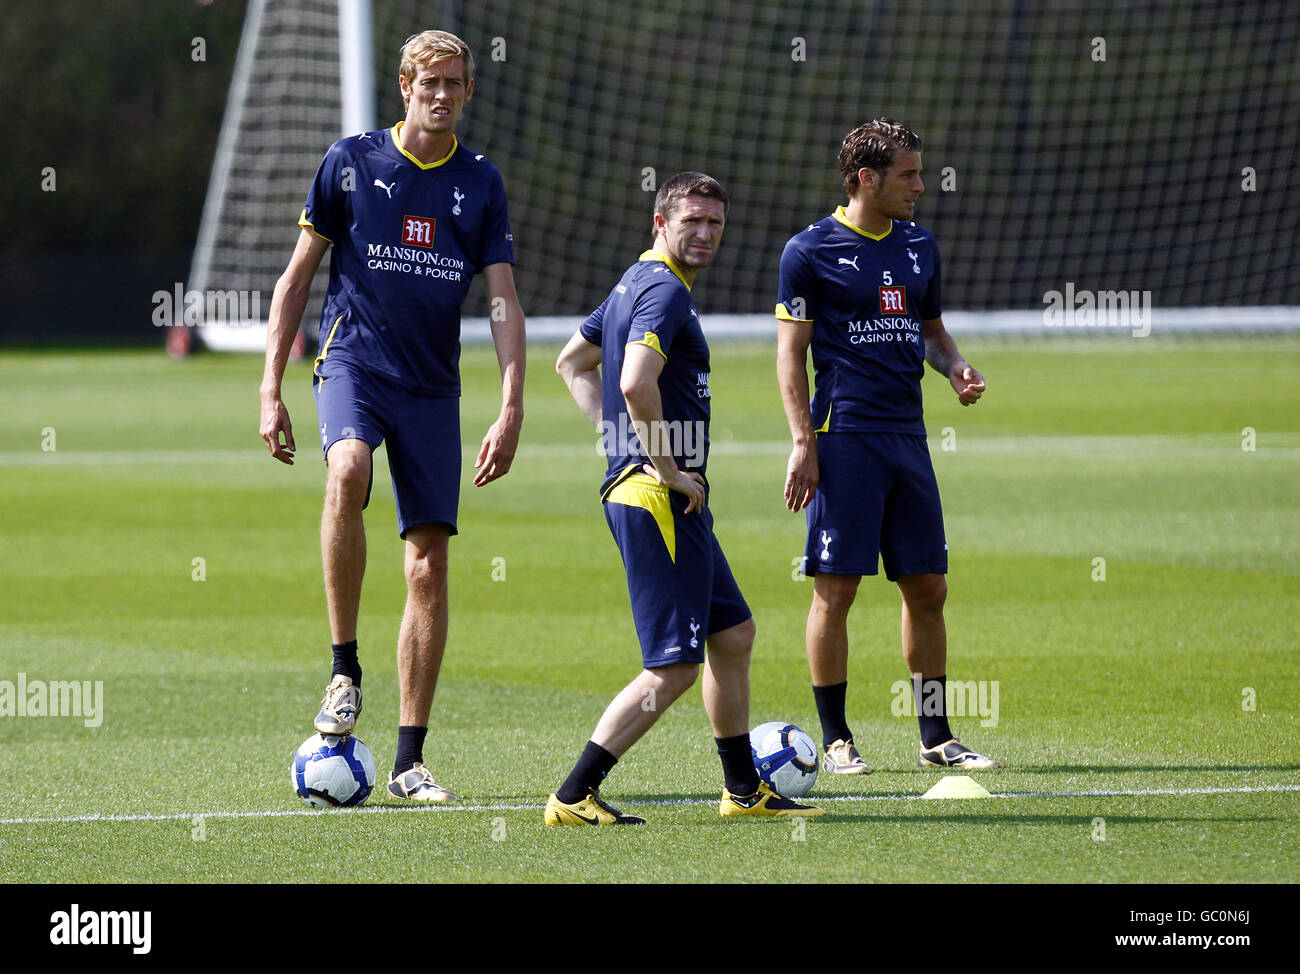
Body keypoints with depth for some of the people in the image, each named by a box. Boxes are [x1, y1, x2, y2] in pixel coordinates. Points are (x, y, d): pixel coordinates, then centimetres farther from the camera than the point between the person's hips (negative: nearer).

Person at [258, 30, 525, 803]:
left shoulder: (480, 183, 6)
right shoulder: (352, 162, 0)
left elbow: (504, 301, 4)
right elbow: (298, 276, 5)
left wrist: (512, 408, -9)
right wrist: (272, 388, -1)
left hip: (432, 387, 3)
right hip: (353, 361, -3)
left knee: (430, 566, -1)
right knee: (348, 473, -36)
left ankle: (410, 759, 7)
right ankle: (345, 667, -22)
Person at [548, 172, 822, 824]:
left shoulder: (636, 284, 17)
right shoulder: (665, 292, -15)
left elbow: (573, 363, 28)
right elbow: (637, 383, -30)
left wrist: (620, 440, 18)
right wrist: (668, 469, -19)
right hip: (660, 498, -11)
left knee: (732, 633, 19)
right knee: (673, 667, -10)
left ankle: (743, 790, 28)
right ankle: (573, 797, -11)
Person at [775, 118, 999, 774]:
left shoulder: (918, 245, 14)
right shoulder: (811, 250, -4)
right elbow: (791, 352, -4)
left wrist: (956, 370, 3)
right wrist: (803, 442, -11)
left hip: (907, 436, 6)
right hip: (844, 436, -6)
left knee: (927, 589, 6)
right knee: (836, 589, -5)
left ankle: (936, 738, 14)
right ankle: (835, 740, 3)